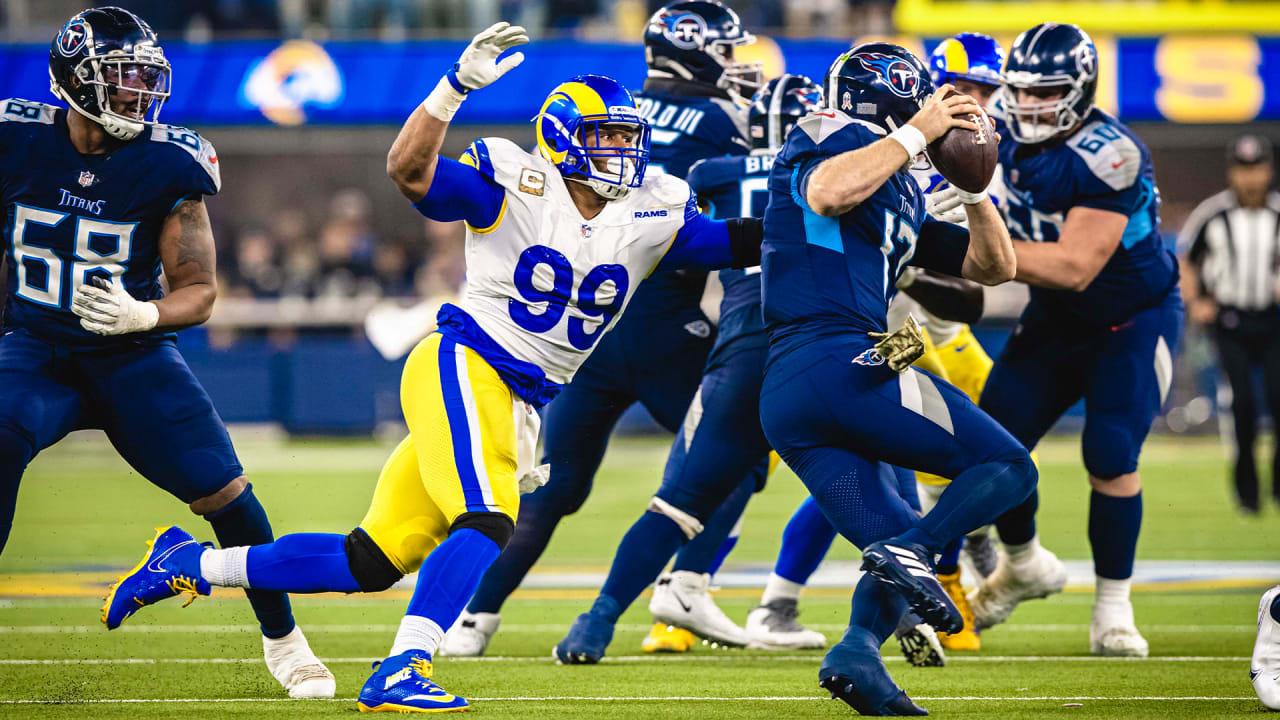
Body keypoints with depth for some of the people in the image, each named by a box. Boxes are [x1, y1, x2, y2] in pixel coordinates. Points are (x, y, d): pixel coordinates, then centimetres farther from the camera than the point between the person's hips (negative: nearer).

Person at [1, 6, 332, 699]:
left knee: (223, 491, -8)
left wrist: (142, 315, -26)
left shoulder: (169, 165, -11)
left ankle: (282, 640, 16)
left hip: (133, 354, 0)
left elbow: (198, 291, -7)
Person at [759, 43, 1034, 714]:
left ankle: (858, 650, -14)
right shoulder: (835, 136, 4)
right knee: (1006, 468, -4)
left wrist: (973, 184, 16)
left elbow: (994, 267, 30)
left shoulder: (901, 198, 29)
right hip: (843, 361, -9)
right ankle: (912, 554, -25)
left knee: (899, 544, 10)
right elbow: (827, 193, -22)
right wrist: (916, 136, -14)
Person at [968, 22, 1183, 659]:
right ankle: (1024, 564, 29)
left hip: (1132, 321, -6)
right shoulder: (1009, 143, -7)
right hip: (1056, 320, 6)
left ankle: (1113, 609, -1)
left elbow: (1075, 266, -34)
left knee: (1110, 456, -18)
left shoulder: (1108, 156, -29)